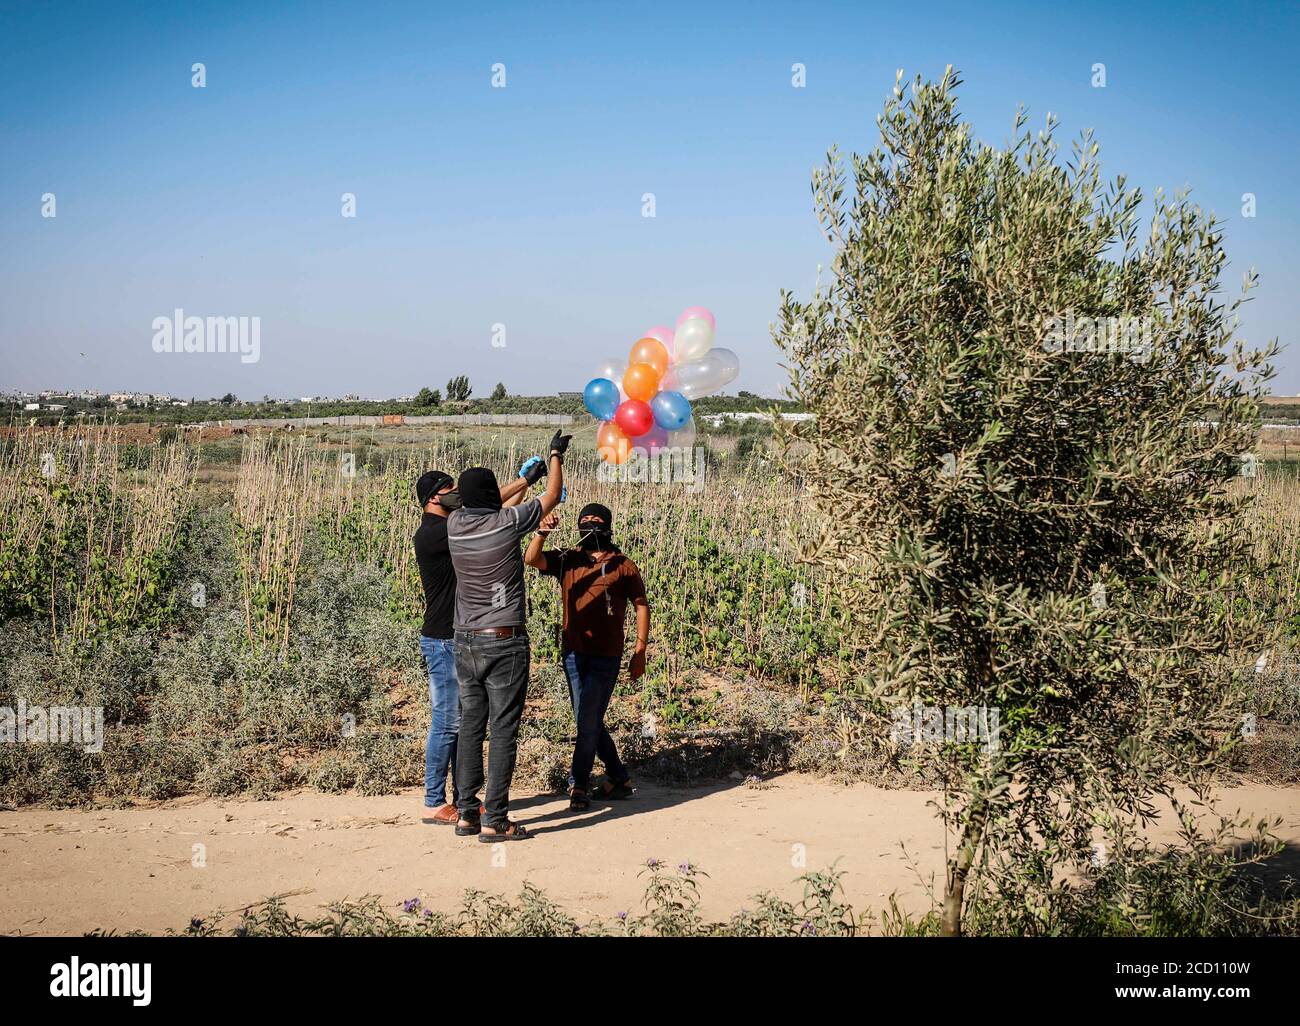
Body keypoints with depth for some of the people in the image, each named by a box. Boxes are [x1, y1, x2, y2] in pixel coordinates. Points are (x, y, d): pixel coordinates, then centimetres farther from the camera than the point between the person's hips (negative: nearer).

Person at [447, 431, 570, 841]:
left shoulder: (455, 525, 2)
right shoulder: (507, 523, -13)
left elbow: (484, 506, 25)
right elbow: (553, 496, 4)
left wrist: (526, 479, 35)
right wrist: (556, 455, 21)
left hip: (466, 642, 6)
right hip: (504, 643, -6)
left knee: (471, 728, 11)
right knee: (503, 732, -2)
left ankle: (467, 813, 14)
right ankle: (494, 820, -2)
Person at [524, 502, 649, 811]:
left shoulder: (623, 566, 2)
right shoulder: (566, 560, 8)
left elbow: (641, 606, 5)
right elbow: (531, 559, -8)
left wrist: (640, 652, -1)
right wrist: (542, 532, -27)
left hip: (605, 656, -4)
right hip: (573, 653, 4)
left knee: (588, 722, -3)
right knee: (590, 722, 12)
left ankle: (579, 785, 10)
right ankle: (619, 779, 28)